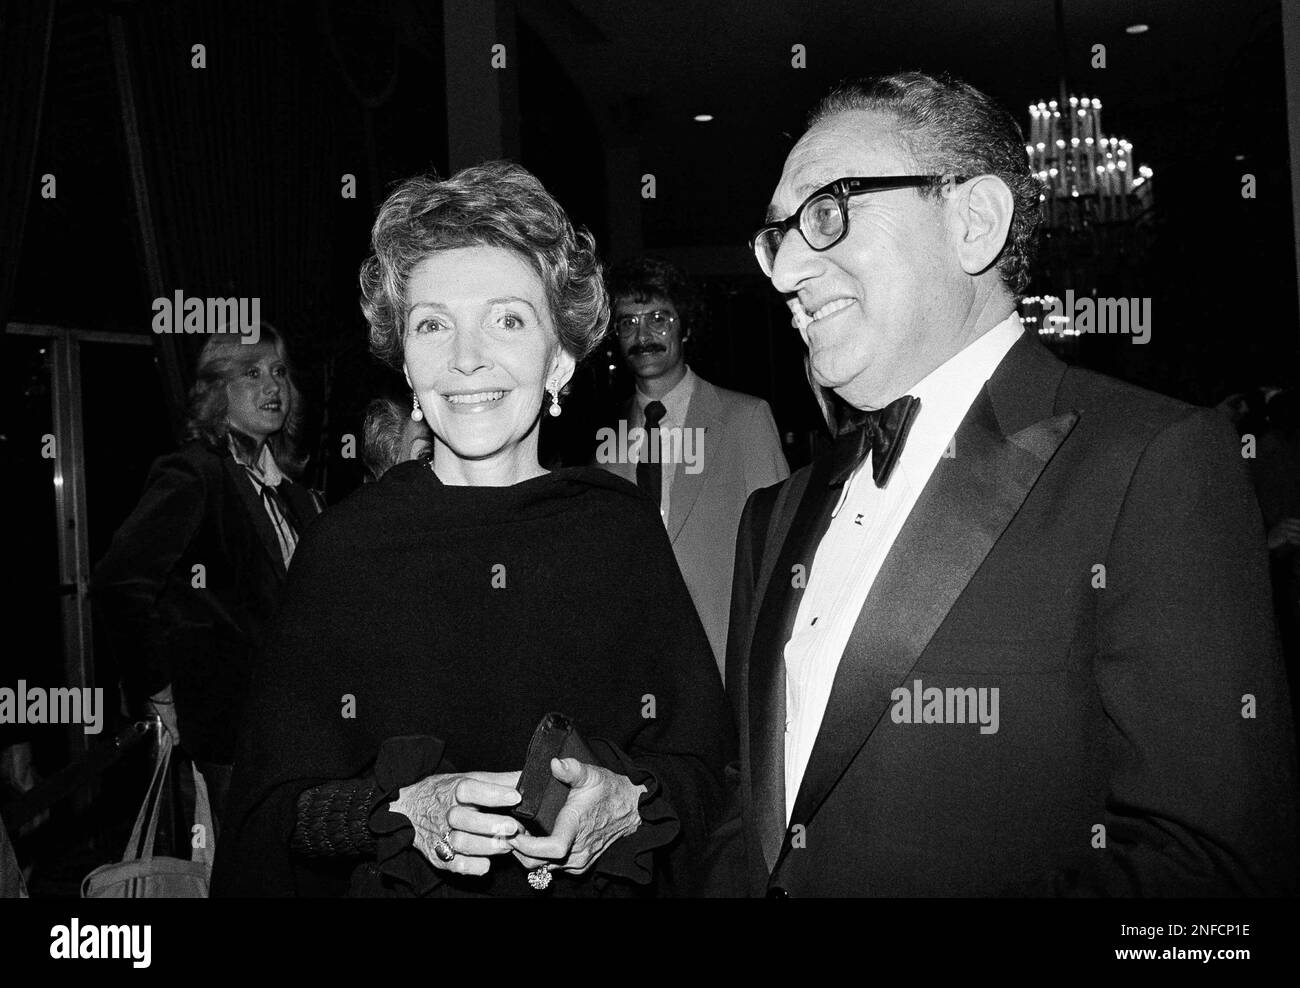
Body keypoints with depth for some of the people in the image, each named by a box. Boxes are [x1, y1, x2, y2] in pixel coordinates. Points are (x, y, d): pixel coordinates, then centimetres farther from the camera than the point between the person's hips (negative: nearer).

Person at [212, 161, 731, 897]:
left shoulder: (622, 526, -9)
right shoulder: (345, 546, -12)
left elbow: (705, 768, -6)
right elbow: (276, 805, -9)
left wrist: (626, 803, -24)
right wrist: (402, 809, -24)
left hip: (602, 878, 1)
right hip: (391, 882, 0)